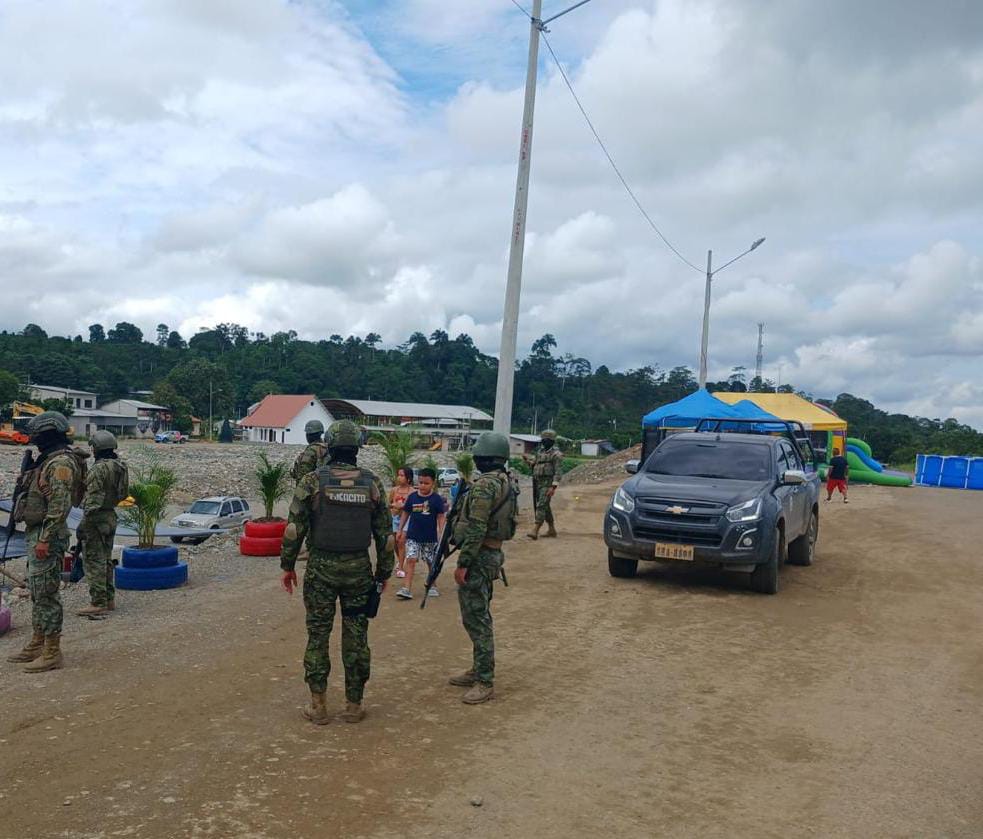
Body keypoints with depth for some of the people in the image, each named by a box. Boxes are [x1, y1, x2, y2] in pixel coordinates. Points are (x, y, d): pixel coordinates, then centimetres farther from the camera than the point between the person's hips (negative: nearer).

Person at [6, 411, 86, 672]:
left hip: (47, 535, -11)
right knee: (37, 591, 17)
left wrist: (45, 539, -25)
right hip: (37, 534, 11)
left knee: (46, 594, -7)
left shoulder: (61, 463, -17)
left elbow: (59, 505, -24)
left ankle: (52, 653, -2)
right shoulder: (49, 460, 16)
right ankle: (37, 644, 27)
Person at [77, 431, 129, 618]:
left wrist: (83, 523, -18)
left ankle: (98, 603, -3)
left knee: (94, 561, -4)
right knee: (106, 560, 16)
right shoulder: (119, 466, 9)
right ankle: (109, 599, 22)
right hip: (111, 516, 9)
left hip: (97, 518, -9)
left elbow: (93, 499, -21)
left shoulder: (99, 468, -18)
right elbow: (121, 493, 15)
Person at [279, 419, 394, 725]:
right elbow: (385, 533, 3)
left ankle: (318, 706, 13)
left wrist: (287, 565, 4)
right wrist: (384, 571, 13)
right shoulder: (372, 483, 0)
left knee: (318, 635, 8)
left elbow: (294, 527, -7)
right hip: (359, 568, 1)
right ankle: (354, 705, 16)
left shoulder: (312, 480, -6)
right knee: (356, 636, 9)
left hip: (321, 568, -1)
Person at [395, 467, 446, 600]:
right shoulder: (412, 497, 1)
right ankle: (407, 589, -9)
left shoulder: (437, 498, -6)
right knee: (410, 560, -8)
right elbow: (405, 513, 9)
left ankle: (431, 586, 29)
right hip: (413, 536, 1)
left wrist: (440, 533, -11)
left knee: (432, 563, 11)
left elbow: (441, 517, -4)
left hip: (430, 537, -1)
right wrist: (400, 529, 8)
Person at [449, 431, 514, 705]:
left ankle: (485, 683, 0)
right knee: (480, 617, 18)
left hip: (479, 556, -10)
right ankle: (479, 671, 28)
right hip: (494, 553, 10)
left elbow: (476, 529, -24)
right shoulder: (506, 482, 11)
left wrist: (463, 564, -20)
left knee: (476, 619, -5)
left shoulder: (485, 485, -19)